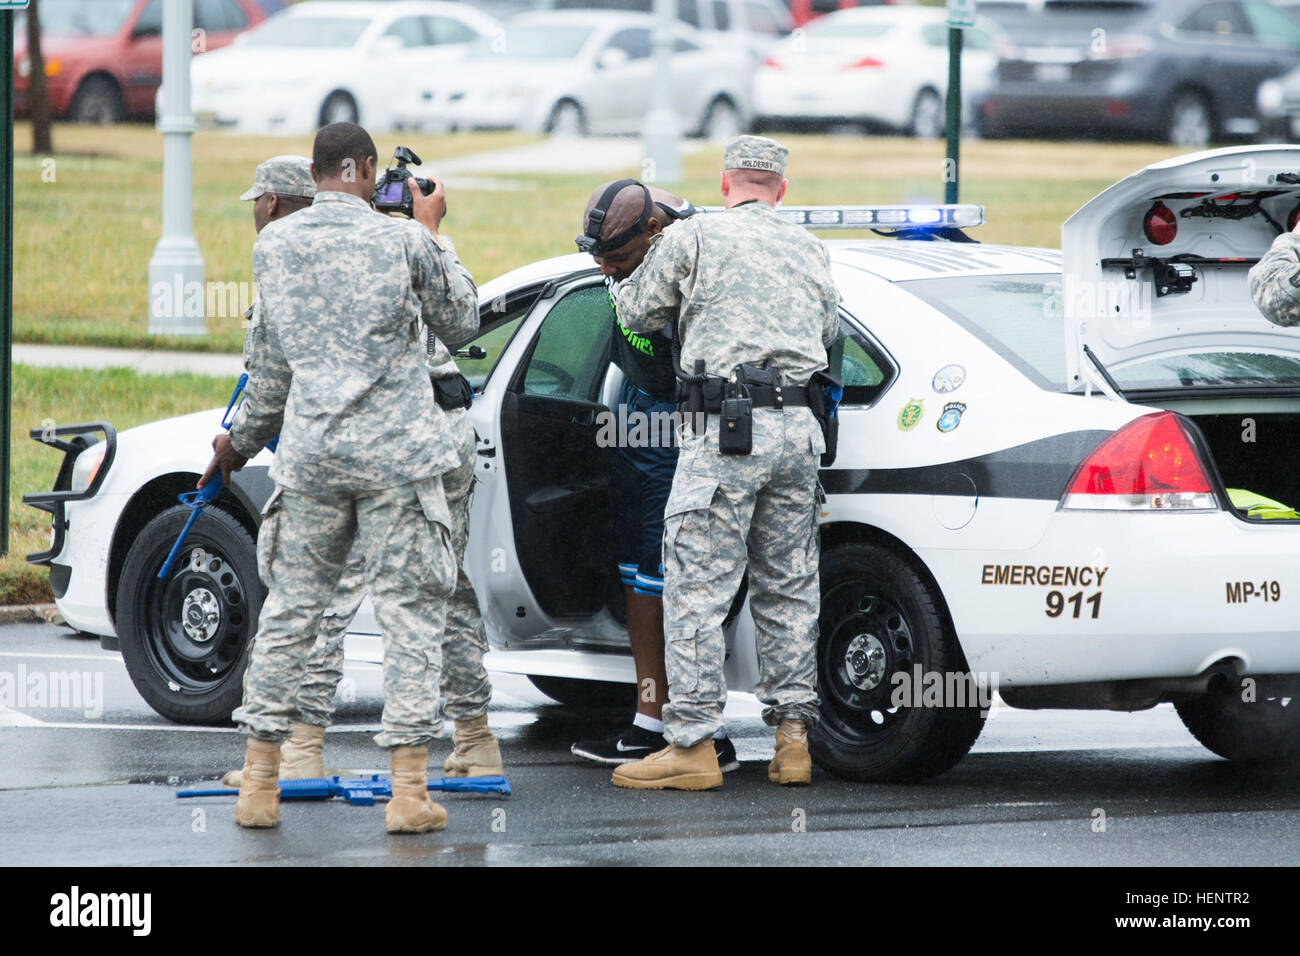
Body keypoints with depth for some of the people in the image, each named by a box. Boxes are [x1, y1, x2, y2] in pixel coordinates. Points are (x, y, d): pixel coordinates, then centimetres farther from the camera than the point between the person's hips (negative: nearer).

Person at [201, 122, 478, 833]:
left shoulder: (274, 245, 5)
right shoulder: (402, 241, -5)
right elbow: (462, 322, 10)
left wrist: (242, 440, 31)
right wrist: (432, 234, 19)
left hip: (310, 449, 3)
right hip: (396, 453, -3)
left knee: (288, 611, 11)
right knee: (410, 613, 1)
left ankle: (259, 781, 12)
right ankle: (408, 789, -4)